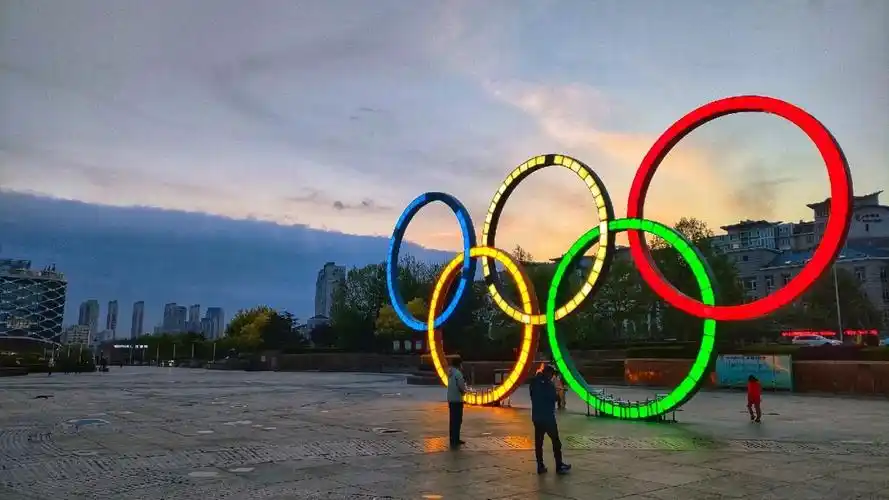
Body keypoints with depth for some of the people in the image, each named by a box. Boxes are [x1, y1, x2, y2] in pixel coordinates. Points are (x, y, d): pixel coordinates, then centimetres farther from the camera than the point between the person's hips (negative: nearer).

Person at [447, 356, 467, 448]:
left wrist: (462, 390, 6)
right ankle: (455, 441, -4)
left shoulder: (451, 372, 11)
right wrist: (464, 391, 1)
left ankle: (454, 439, 23)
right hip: (457, 400, -9)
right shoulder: (458, 373, -17)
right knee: (457, 420, -5)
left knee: (453, 420, 15)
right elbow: (461, 387, -21)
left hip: (451, 399, 9)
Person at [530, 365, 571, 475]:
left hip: (536, 417, 6)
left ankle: (540, 466, 10)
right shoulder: (548, 384, -15)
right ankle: (559, 466, 11)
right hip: (548, 417, -6)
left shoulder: (534, 383, 4)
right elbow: (555, 398, -10)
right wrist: (558, 393, 9)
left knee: (538, 442, 7)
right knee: (556, 441, 6)